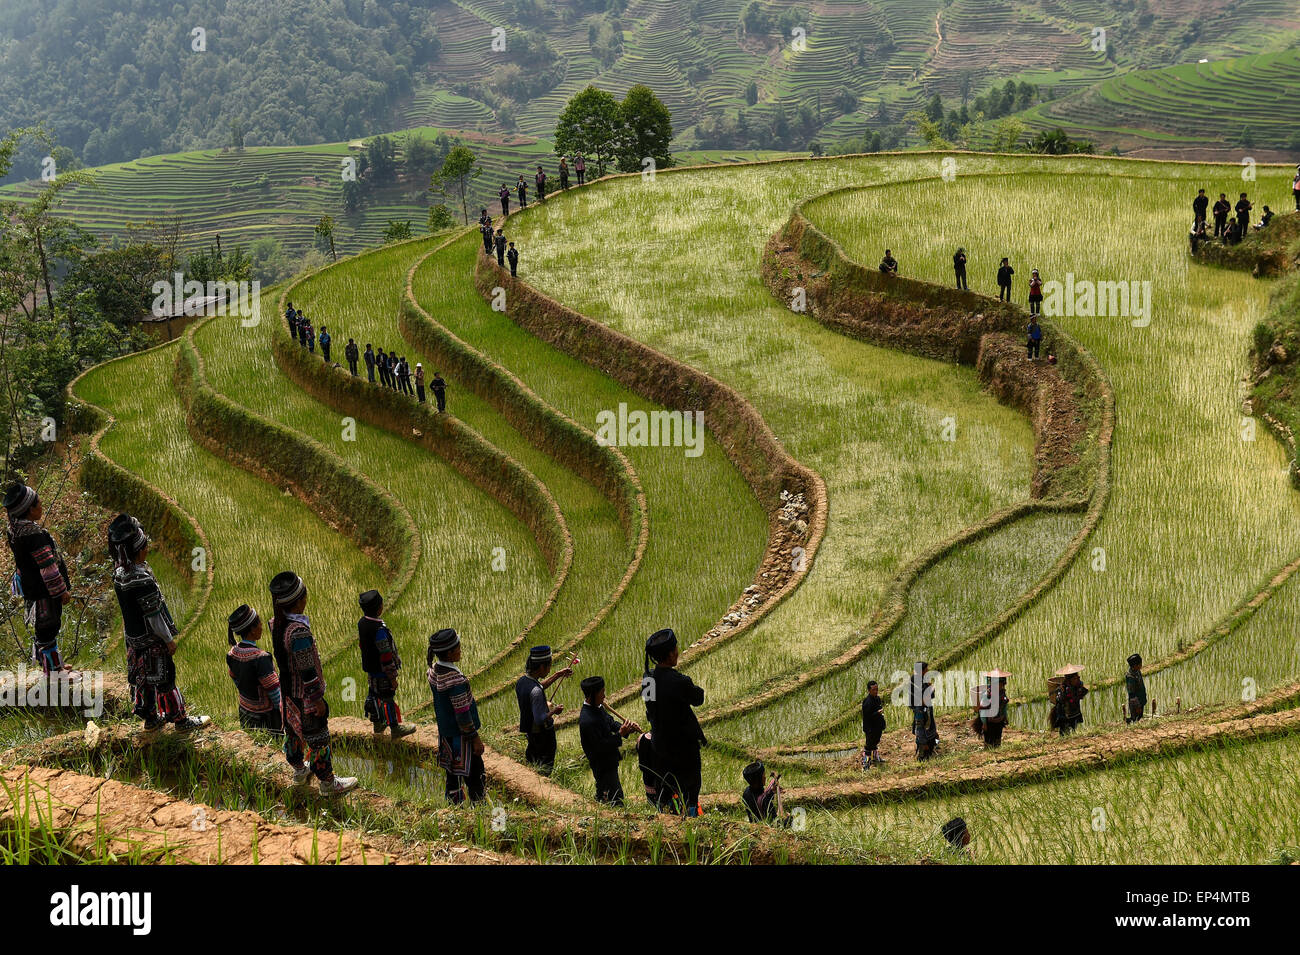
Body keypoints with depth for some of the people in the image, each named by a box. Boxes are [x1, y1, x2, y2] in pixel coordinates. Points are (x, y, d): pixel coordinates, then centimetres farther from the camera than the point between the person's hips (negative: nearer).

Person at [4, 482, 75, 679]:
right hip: (42, 589, -9)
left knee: (40, 626, 23)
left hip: (27, 583, 9)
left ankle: (50, 662, 40)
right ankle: (53, 671, 19)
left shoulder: (15, 527, -5)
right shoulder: (35, 535, -30)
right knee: (47, 627, 5)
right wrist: (62, 590, -17)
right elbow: (48, 567, -24)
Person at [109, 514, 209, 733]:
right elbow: (154, 617, -22)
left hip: (133, 638, 8)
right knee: (164, 679, 7)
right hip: (151, 641, -8)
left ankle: (150, 719, 35)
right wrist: (169, 640, -11)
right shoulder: (143, 581, -31)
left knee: (142, 678, 20)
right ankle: (180, 720, 21)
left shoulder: (119, 573, -6)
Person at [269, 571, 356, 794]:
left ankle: (299, 770, 49)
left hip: (287, 690, 8)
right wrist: (318, 699, -16)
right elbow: (307, 671, -27)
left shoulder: (276, 623, -9)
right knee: (318, 738, 11)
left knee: (292, 731, 27)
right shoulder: (299, 632, -35)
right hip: (305, 696, -8)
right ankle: (327, 782, 28)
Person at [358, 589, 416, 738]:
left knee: (374, 695, 22)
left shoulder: (361, 623, -4)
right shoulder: (379, 629, -31)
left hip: (370, 669, 9)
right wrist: (392, 677, -17)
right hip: (381, 672, -8)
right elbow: (386, 656, -25)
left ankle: (377, 724, 39)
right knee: (388, 698, 6)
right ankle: (395, 728, 20)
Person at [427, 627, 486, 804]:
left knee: (453, 776, 18)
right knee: (474, 776, 4)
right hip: (460, 735, -9)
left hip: (445, 732, 9)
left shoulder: (434, 670, 0)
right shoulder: (455, 679, -27)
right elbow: (462, 712, -23)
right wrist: (475, 738, -14)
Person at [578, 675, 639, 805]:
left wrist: (626, 727, -8)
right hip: (603, 767, -10)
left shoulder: (597, 708, -2)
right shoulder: (588, 721, -33)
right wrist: (620, 734, -27)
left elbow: (610, 722, 11)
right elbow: (601, 746, -29)